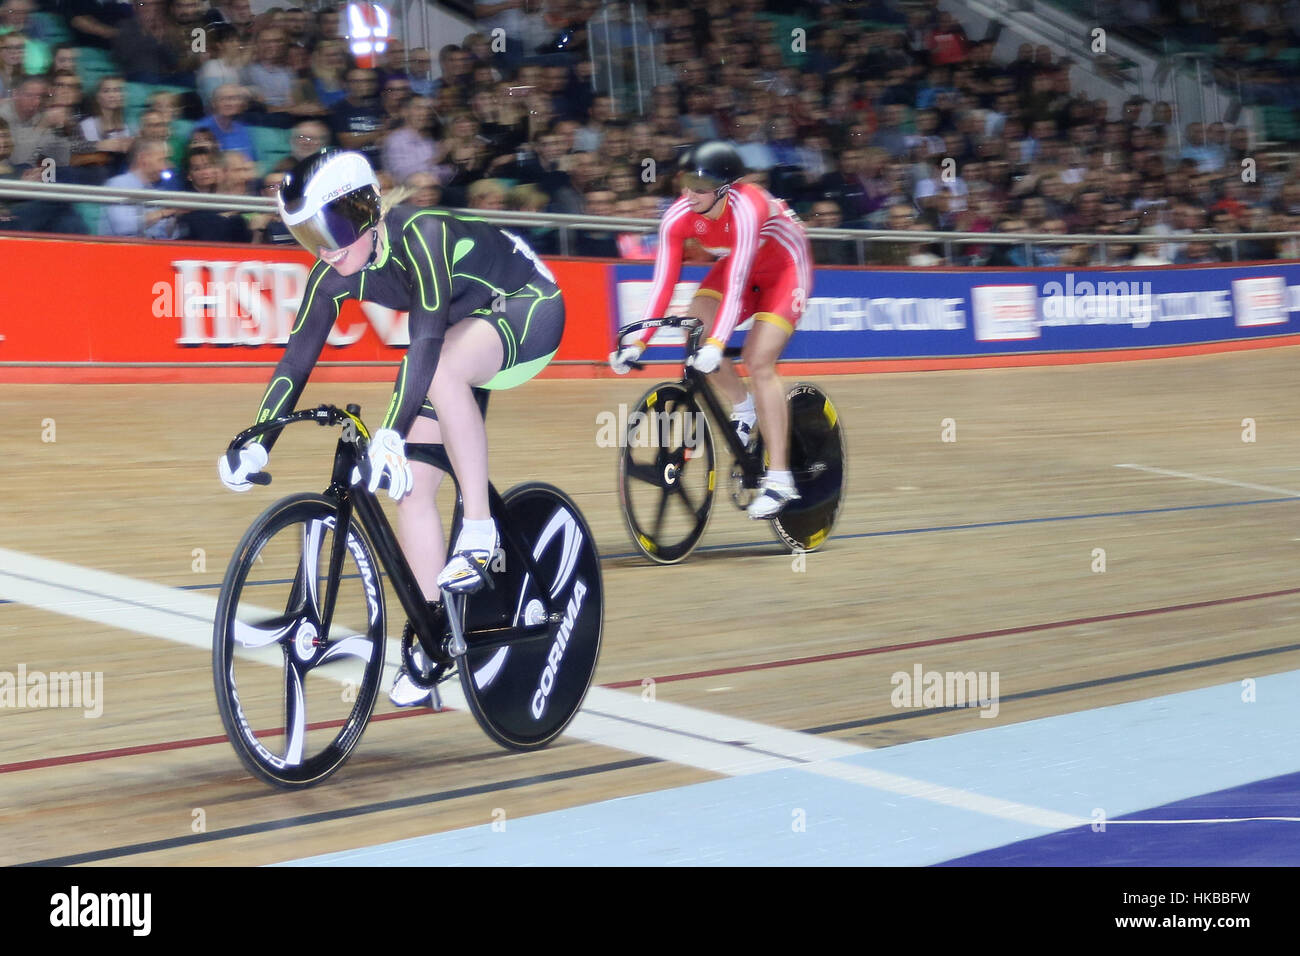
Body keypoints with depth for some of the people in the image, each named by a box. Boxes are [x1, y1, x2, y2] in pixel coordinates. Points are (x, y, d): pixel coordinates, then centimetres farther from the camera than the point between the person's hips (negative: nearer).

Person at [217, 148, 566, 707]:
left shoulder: (419, 236, -34)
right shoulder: (333, 275, -13)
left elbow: (427, 339, -44)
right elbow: (298, 357, -8)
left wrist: (391, 434, -52)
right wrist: (256, 443, -16)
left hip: (529, 307, -7)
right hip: (462, 336, 7)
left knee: (442, 367, -40)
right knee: (412, 484, -5)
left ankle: (479, 530, -28)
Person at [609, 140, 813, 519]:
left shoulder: (746, 208, -37)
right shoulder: (679, 215, -22)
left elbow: (736, 284, -43)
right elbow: (663, 282, -23)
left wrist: (717, 344, -52)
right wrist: (637, 342, -30)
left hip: (785, 267, -6)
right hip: (736, 265, 6)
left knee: (758, 361, -21)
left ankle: (779, 479, -18)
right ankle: (742, 407, 6)